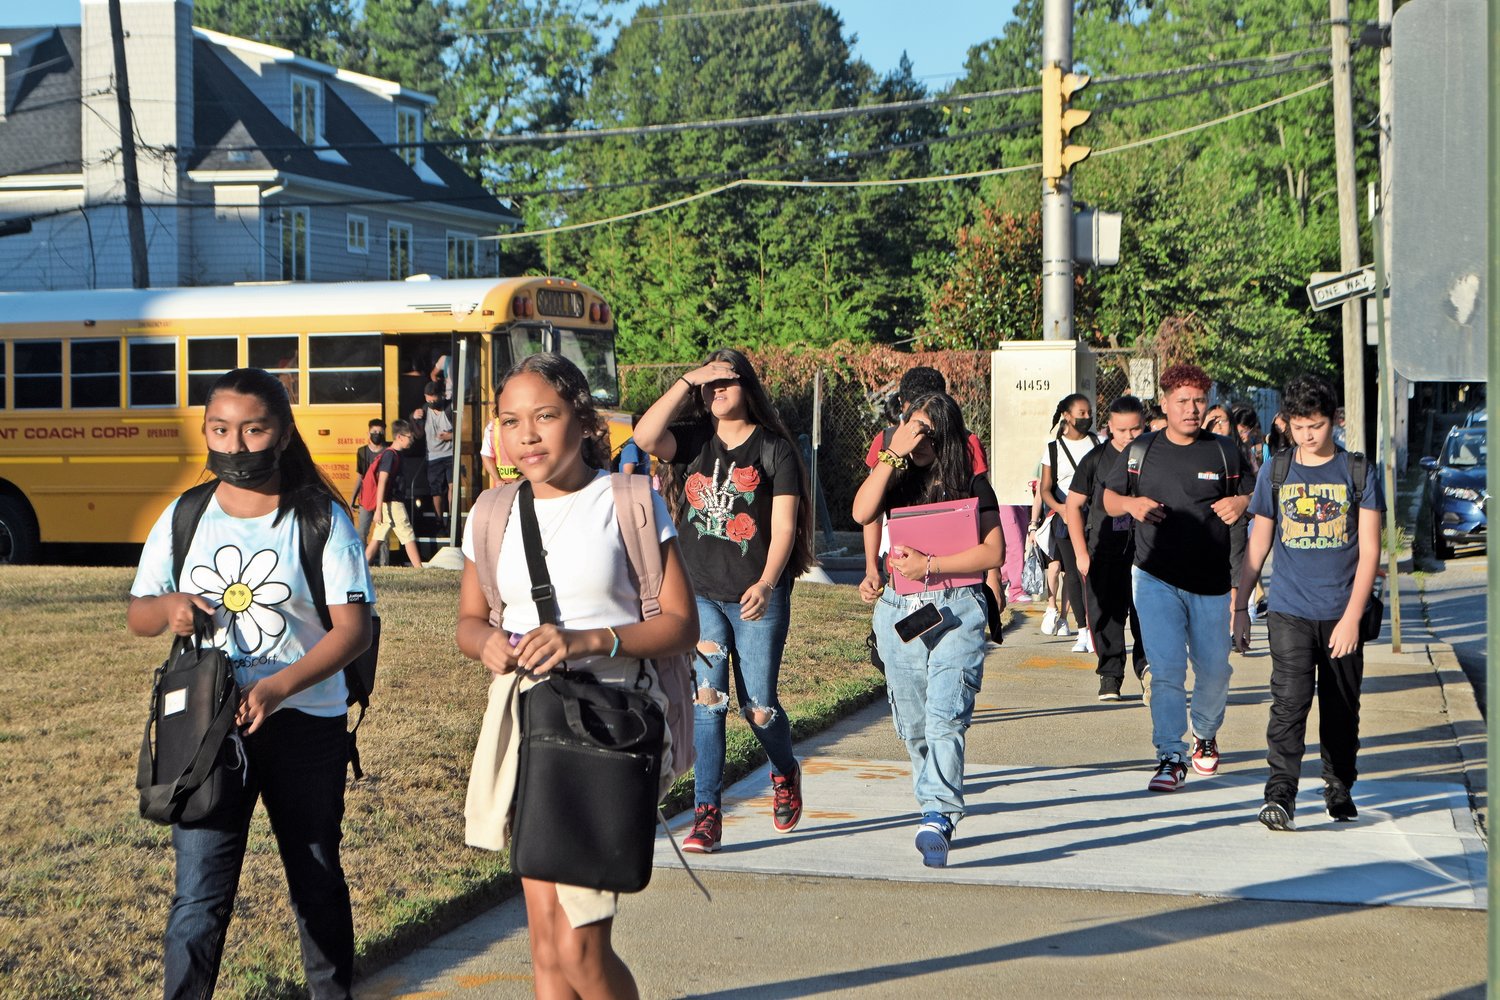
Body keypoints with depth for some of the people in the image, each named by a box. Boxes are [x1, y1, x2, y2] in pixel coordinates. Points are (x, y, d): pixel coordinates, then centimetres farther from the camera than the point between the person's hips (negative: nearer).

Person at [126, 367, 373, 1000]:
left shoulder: (322, 519, -6)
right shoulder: (183, 518, 3)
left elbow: (353, 627, -11)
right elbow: (136, 616, 10)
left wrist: (279, 686, -25)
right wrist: (168, 606, -15)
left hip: (306, 727, -1)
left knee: (318, 881, 15)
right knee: (199, 896, -5)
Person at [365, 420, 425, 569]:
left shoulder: (396, 454, 13)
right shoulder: (390, 455, -15)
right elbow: (381, 482, -20)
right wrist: (379, 509, -23)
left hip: (394, 503, 9)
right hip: (392, 504, -9)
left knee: (379, 538, 10)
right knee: (408, 537, -5)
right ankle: (418, 569, -3)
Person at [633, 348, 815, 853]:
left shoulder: (774, 448, -2)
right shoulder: (694, 440, 5)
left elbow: (784, 526, -8)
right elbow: (645, 436, -16)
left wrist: (766, 584, -21)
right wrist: (686, 383, -13)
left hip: (757, 597, -2)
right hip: (699, 593, 2)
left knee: (759, 706, 5)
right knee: (705, 701, -6)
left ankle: (785, 772, 37)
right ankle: (707, 815, -2)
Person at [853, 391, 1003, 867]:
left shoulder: (971, 485, 1)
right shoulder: (898, 480, 9)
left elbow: (993, 552, -5)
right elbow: (862, 513, -10)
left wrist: (929, 566, -11)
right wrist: (892, 454, -11)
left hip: (956, 609, -4)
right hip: (899, 609, 4)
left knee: (946, 716, -18)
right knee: (912, 724, 10)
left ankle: (937, 817, -25)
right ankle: (937, 808, 25)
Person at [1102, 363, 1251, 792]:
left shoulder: (1224, 452, 5)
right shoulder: (1142, 450, 5)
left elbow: (1253, 498, 12)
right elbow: (1109, 498, 12)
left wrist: (1239, 504, -12)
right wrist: (1130, 504, -10)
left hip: (1211, 582, 1)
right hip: (1156, 577, -1)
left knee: (1213, 668, 9)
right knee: (1166, 669, -11)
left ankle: (1205, 736, 36)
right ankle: (1171, 757, -6)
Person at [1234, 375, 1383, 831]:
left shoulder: (1358, 472, 0)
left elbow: (1369, 549, -3)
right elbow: (1258, 543, 12)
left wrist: (1352, 617, -10)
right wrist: (1239, 606, 10)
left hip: (1342, 614, 0)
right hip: (1289, 612, 0)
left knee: (1341, 708, 10)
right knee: (1289, 701, -13)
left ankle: (1339, 787, 28)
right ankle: (1280, 796, -15)